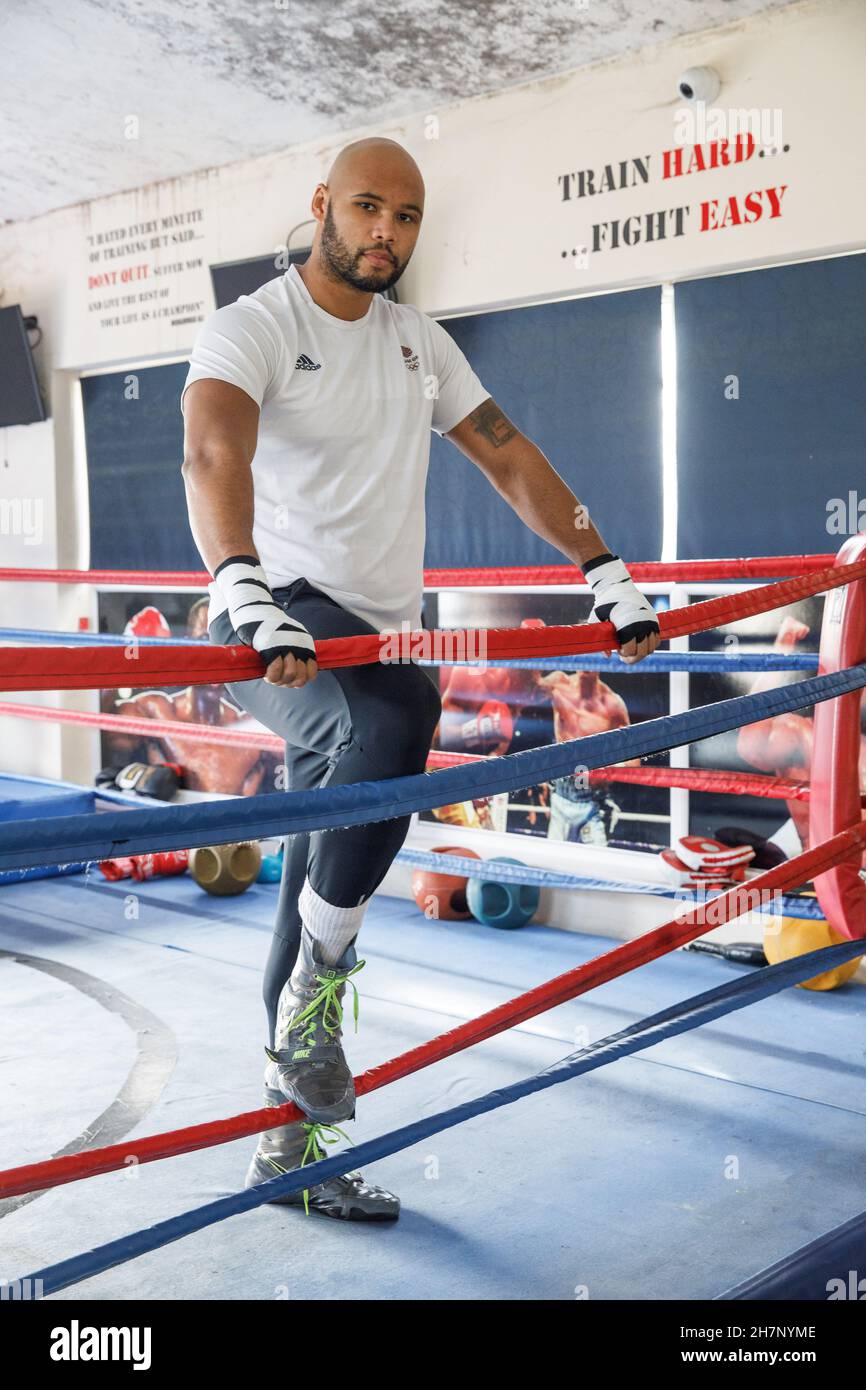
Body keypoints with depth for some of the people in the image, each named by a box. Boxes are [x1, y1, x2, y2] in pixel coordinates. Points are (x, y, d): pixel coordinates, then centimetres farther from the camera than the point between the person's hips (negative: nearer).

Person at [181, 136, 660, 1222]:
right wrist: (244, 592, -44)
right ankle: (318, 982, -19)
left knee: (328, 886, 8)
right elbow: (212, 452, -25)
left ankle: (290, 1140, 20)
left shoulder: (419, 343, 16)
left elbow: (508, 457, 18)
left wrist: (606, 571, 11)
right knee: (397, 714, -39)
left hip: (376, 631, 7)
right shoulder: (252, 328, -6)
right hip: (279, 622, -6)